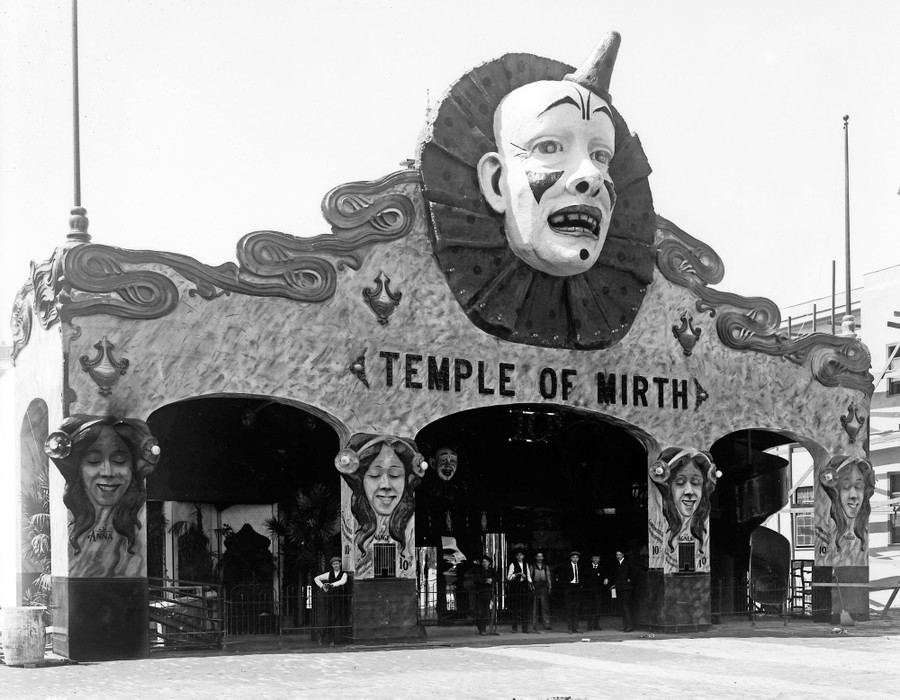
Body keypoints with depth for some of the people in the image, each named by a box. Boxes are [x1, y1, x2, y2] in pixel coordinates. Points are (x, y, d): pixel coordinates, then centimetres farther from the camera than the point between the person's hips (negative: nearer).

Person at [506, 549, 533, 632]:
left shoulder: (526, 565, 15)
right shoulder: (513, 565, 1)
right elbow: (509, 577, -5)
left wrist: (530, 584, 4)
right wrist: (518, 574, -14)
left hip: (525, 587, 4)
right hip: (516, 587, -4)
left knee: (526, 607, -1)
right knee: (516, 608, -4)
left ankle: (525, 627, 4)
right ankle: (515, 627, 4)